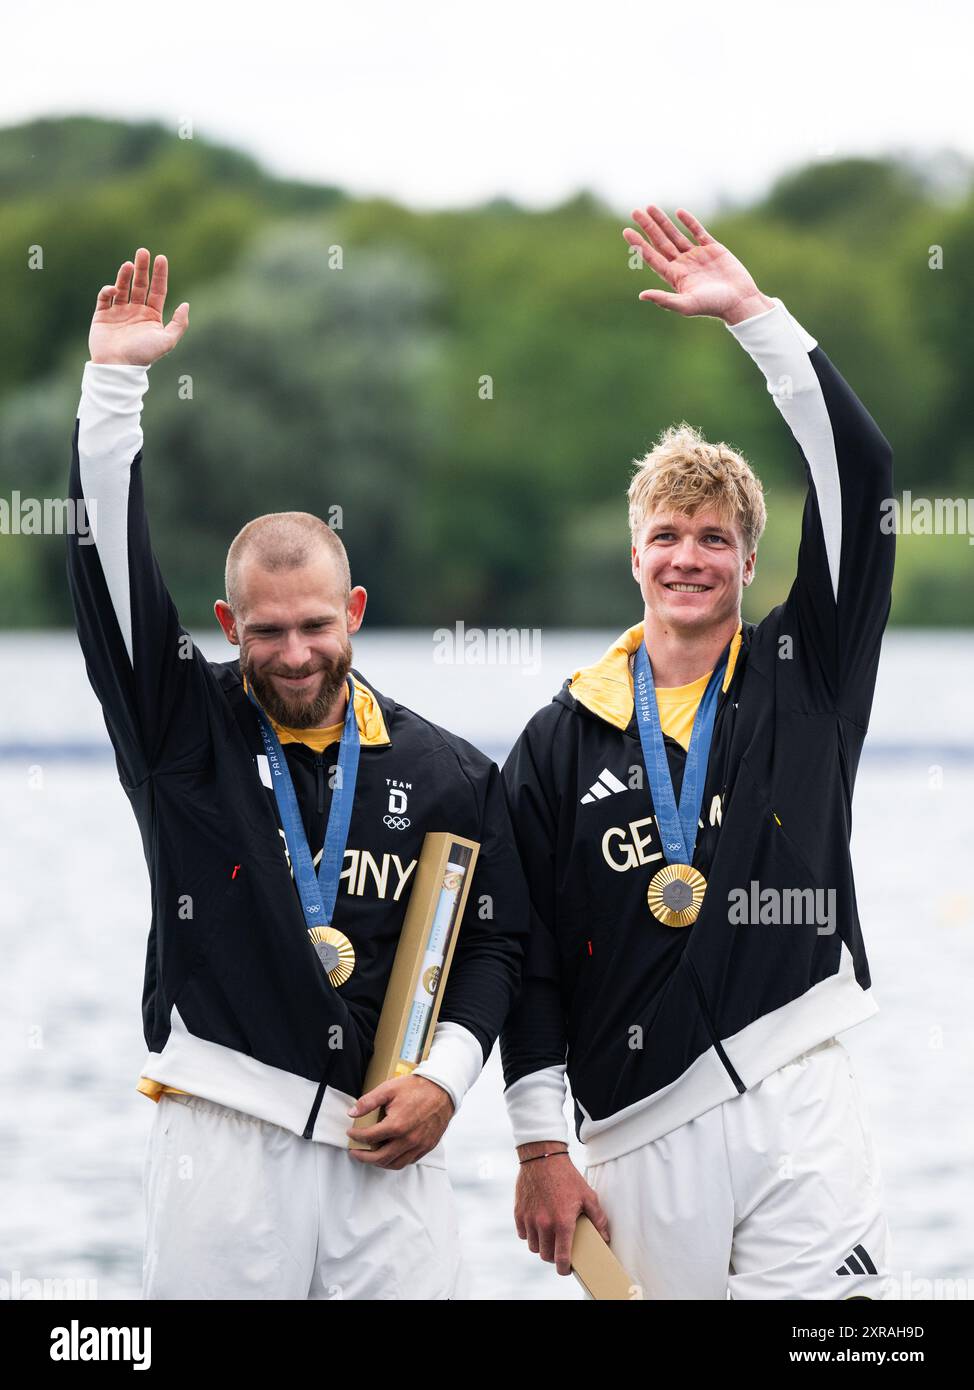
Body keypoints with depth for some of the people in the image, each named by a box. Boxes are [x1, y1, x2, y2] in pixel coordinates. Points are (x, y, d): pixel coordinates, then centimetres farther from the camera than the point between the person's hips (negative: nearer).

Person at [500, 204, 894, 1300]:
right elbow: (527, 950, 6)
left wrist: (752, 313, -3)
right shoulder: (564, 739, 9)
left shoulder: (803, 677, 9)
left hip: (797, 1100, -1)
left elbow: (861, 473, 0)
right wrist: (540, 1148, 0)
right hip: (638, 1136, 1)